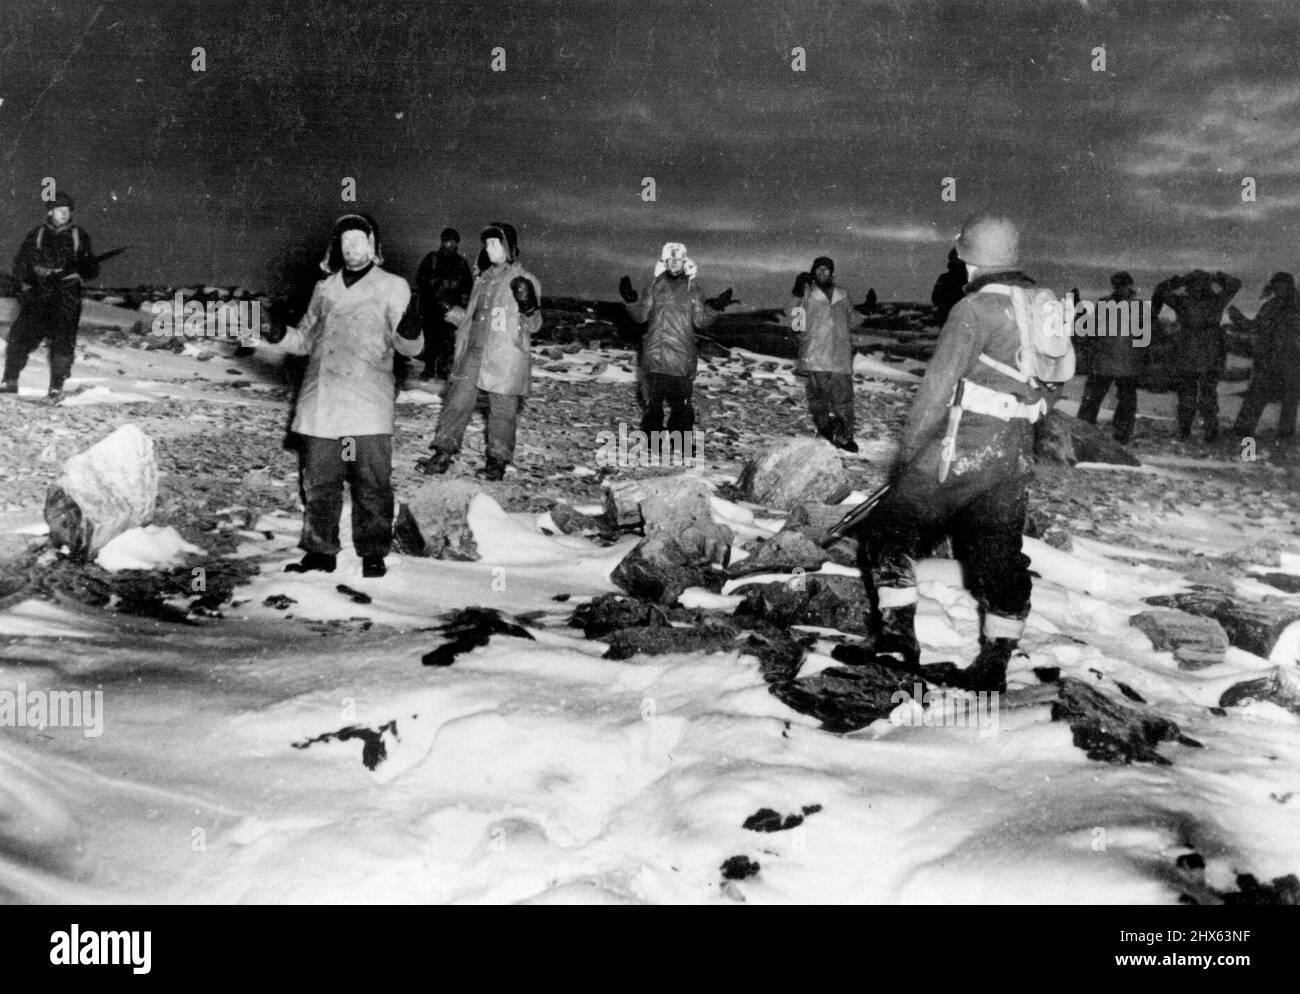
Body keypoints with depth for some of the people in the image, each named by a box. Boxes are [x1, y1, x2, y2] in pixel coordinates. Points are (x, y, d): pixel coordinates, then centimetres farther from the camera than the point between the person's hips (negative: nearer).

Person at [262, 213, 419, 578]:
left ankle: (373, 553, 7)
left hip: (368, 404, -4)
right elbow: (306, 339, 23)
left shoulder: (392, 287, 7)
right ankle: (320, 551, 16)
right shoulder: (324, 289, 18)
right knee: (318, 481, 6)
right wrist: (282, 335, 3)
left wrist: (409, 334, -25)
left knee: (372, 483, -4)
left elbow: (407, 347, -1)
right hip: (320, 403, 4)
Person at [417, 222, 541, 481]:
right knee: (457, 402, 1)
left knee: (502, 410, 3)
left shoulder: (525, 281, -3)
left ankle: (498, 459, 17)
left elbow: (533, 326, -3)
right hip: (474, 354, 6)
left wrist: (529, 307, -21)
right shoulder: (483, 279, 15)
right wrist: (451, 312, 20)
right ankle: (443, 454, 6)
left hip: (506, 359, -5)